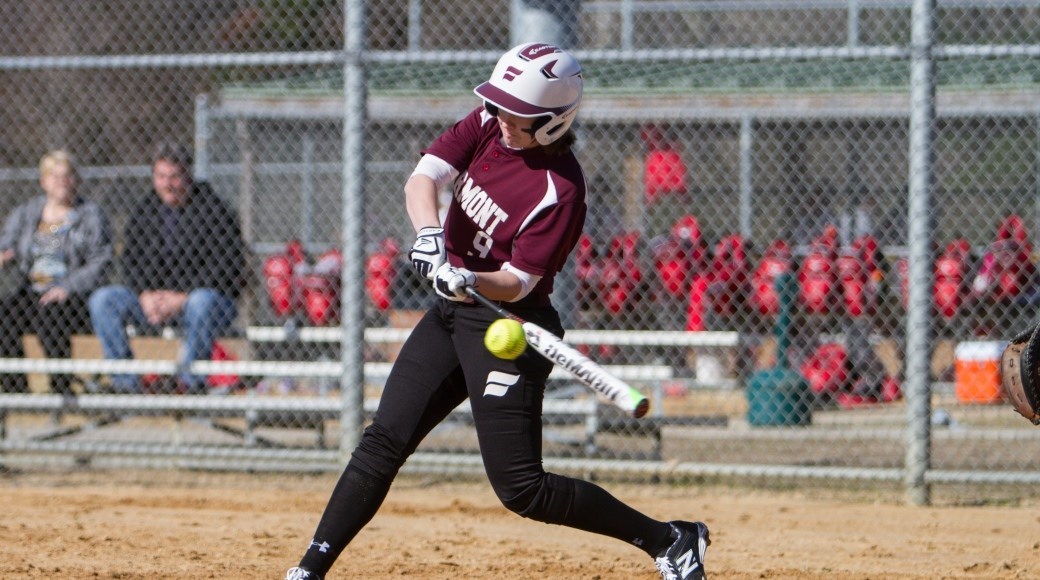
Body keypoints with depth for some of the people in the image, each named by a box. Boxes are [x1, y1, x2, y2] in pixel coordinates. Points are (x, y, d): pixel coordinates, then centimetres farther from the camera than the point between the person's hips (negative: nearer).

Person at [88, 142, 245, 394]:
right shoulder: (143, 212, 9)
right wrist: (145, 296, -9)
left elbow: (227, 269, -14)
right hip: (154, 298, 6)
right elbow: (131, 261, 11)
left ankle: (190, 381, -31)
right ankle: (125, 382, -18)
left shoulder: (212, 210, -9)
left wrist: (183, 298, -20)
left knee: (203, 302, -41)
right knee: (102, 300, -12)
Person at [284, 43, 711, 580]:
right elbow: (422, 177, -10)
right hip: (452, 313, 8)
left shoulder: (559, 189, -22)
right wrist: (429, 234, -29)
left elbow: (518, 282, -21)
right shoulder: (487, 124, -1)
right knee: (383, 441, 4)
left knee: (520, 489, -10)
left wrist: (470, 281, -41)